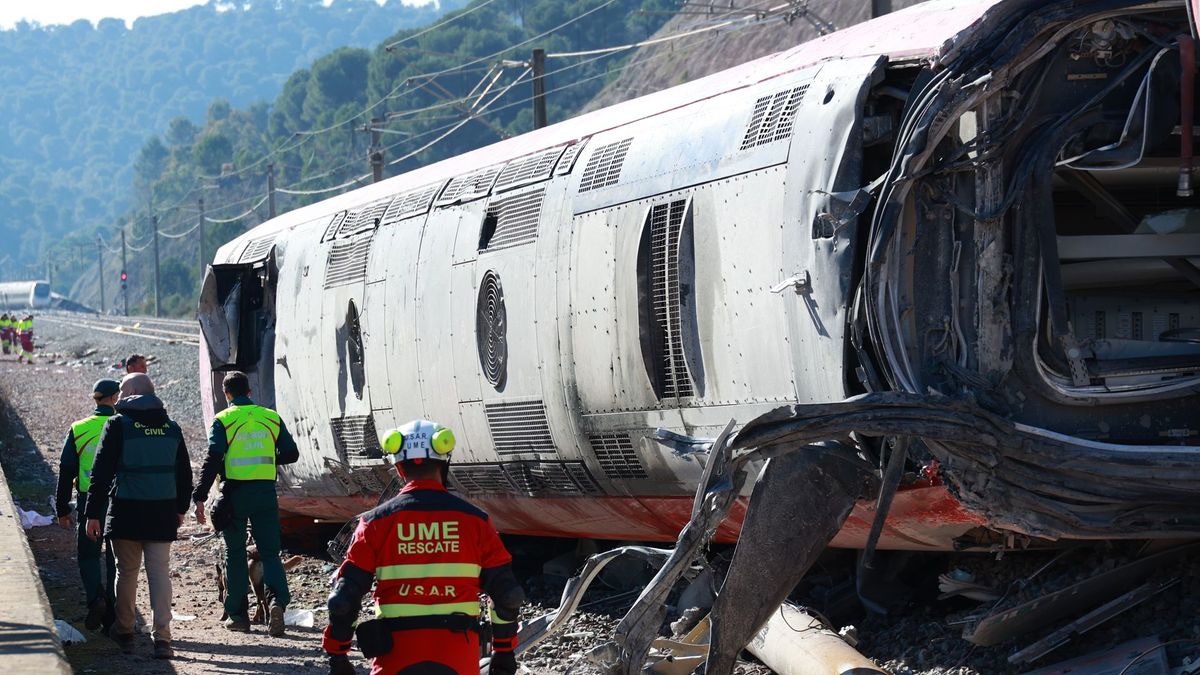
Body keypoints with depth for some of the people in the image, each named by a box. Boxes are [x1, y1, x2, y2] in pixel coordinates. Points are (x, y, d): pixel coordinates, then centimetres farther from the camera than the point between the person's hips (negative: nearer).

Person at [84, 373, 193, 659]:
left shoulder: (118, 424, -6)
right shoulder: (171, 428, 7)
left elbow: (101, 472, -9)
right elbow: (184, 473, 15)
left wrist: (93, 513, -7)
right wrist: (181, 508, 27)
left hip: (126, 512, -3)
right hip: (163, 513, 3)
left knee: (127, 573, 11)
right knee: (159, 573, 1)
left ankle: (124, 633, 22)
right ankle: (161, 638, -8)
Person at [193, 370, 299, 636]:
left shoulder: (223, 421, -5)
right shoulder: (271, 418, 6)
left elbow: (212, 461, -13)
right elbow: (291, 454, 10)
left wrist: (200, 498, -13)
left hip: (235, 492, -2)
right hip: (265, 492, 2)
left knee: (235, 554, 10)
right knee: (270, 552, 5)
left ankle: (238, 615, 12)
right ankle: (277, 600, -21)